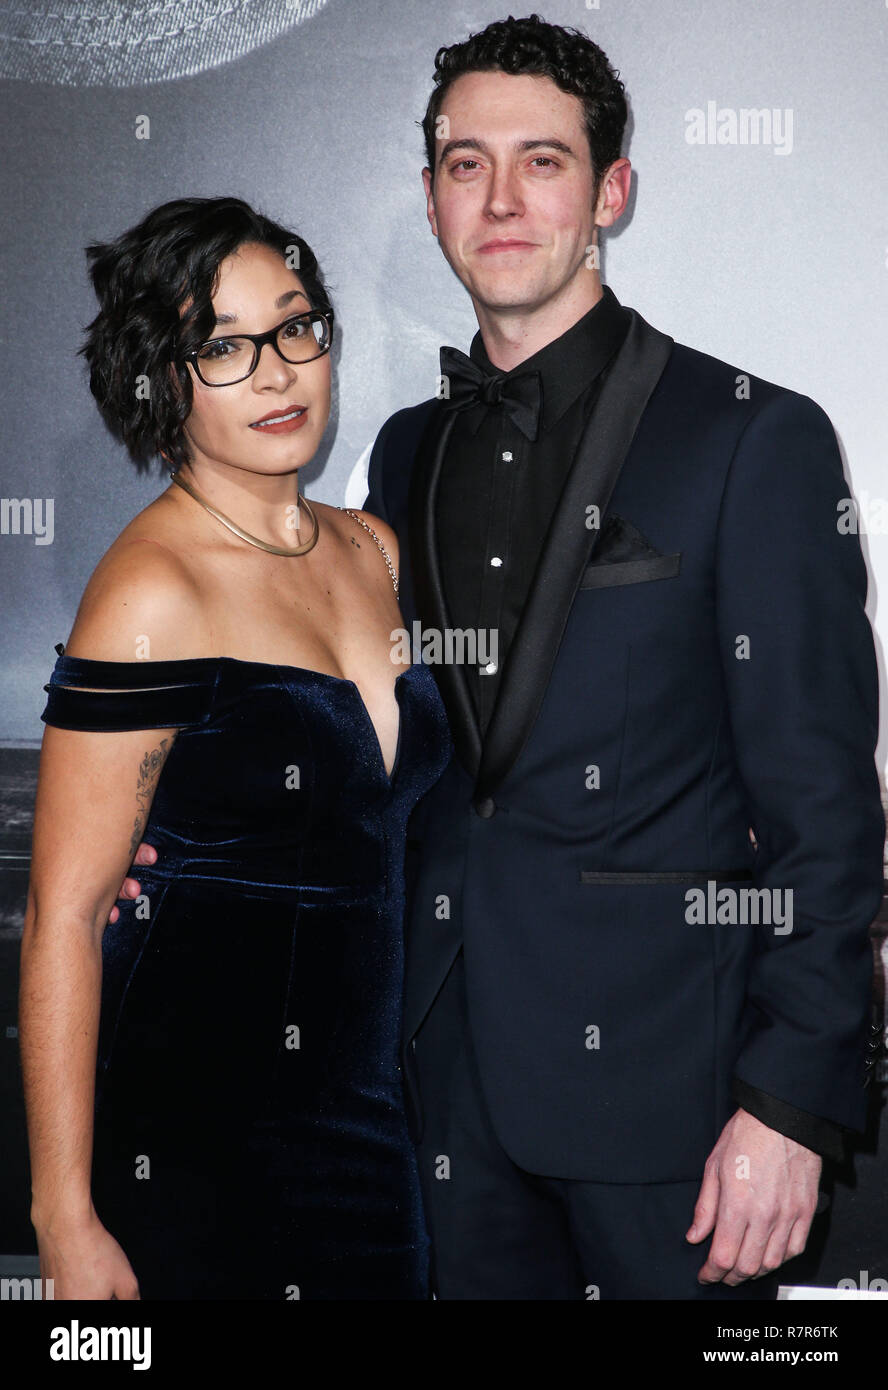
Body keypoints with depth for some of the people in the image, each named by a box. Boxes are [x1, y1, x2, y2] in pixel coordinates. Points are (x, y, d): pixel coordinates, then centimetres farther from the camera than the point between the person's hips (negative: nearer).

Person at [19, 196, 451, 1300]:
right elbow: (64, 917, -16)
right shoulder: (150, 593, -16)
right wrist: (66, 1219, -17)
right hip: (190, 1156, -6)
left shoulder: (375, 551, 6)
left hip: (369, 1120, 7)